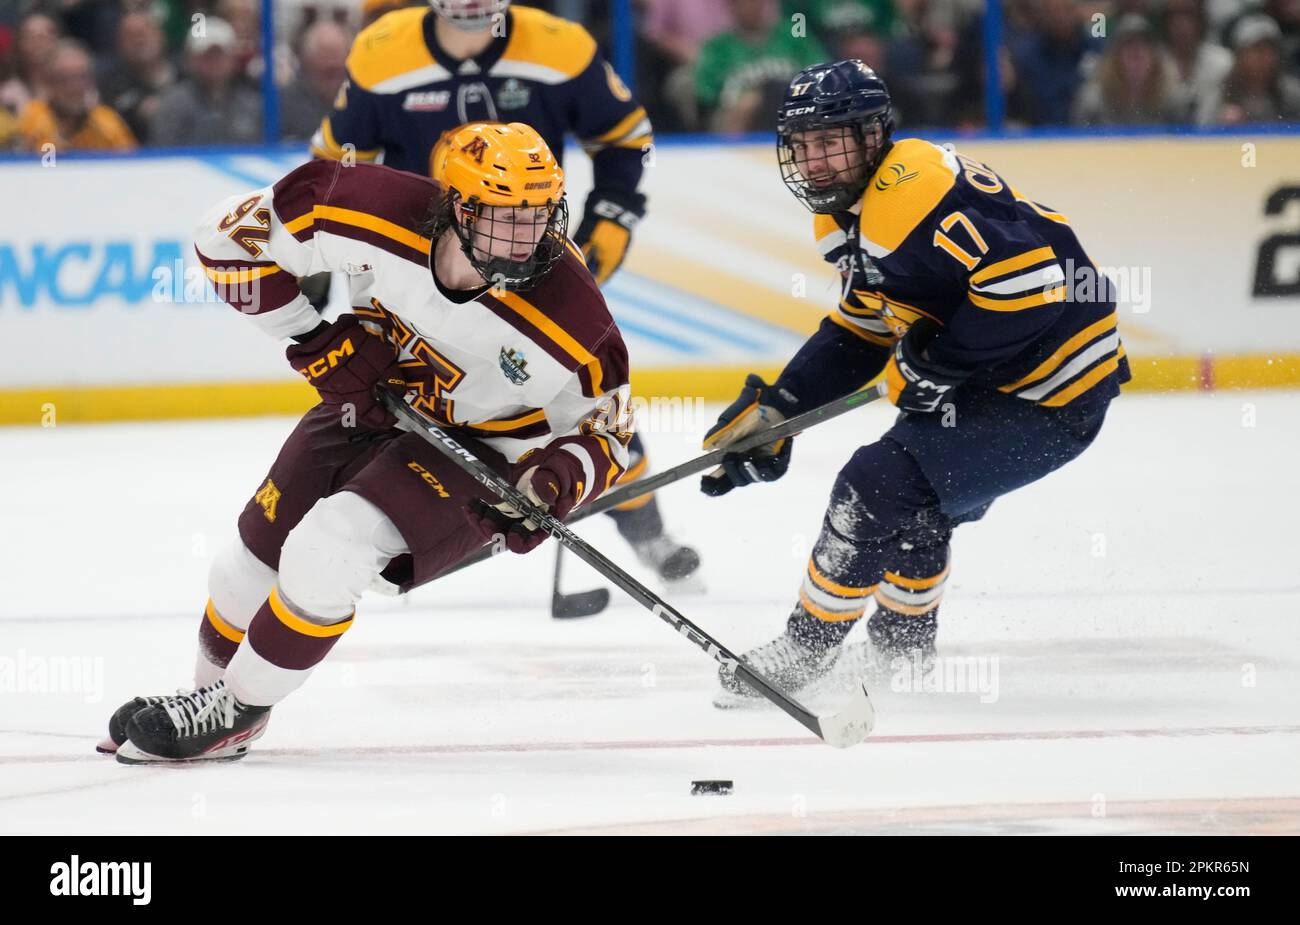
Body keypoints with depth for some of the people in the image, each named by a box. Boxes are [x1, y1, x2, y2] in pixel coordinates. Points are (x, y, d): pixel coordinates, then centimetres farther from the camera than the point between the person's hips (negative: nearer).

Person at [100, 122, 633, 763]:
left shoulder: (569, 313, -31)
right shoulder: (386, 215, -29)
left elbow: (603, 429, -12)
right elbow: (232, 236, -15)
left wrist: (551, 486, -31)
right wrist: (313, 336, -17)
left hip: (482, 443, -4)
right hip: (377, 396, 4)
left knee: (328, 549, -24)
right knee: (254, 559, 9)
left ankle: (235, 712, -3)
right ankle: (210, 689, 39)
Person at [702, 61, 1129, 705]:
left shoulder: (917, 187, -25)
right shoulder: (846, 215, 10)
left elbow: (1029, 271, -32)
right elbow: (860, 330, 20)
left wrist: (941, 364, -23)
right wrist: (775, 409, 11)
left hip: (1053, 395, -11)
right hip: (987, 377, 11)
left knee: (878, 488, -13)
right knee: (912, 504, 24)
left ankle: (807, 648, 3)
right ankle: (905, 645, 46)